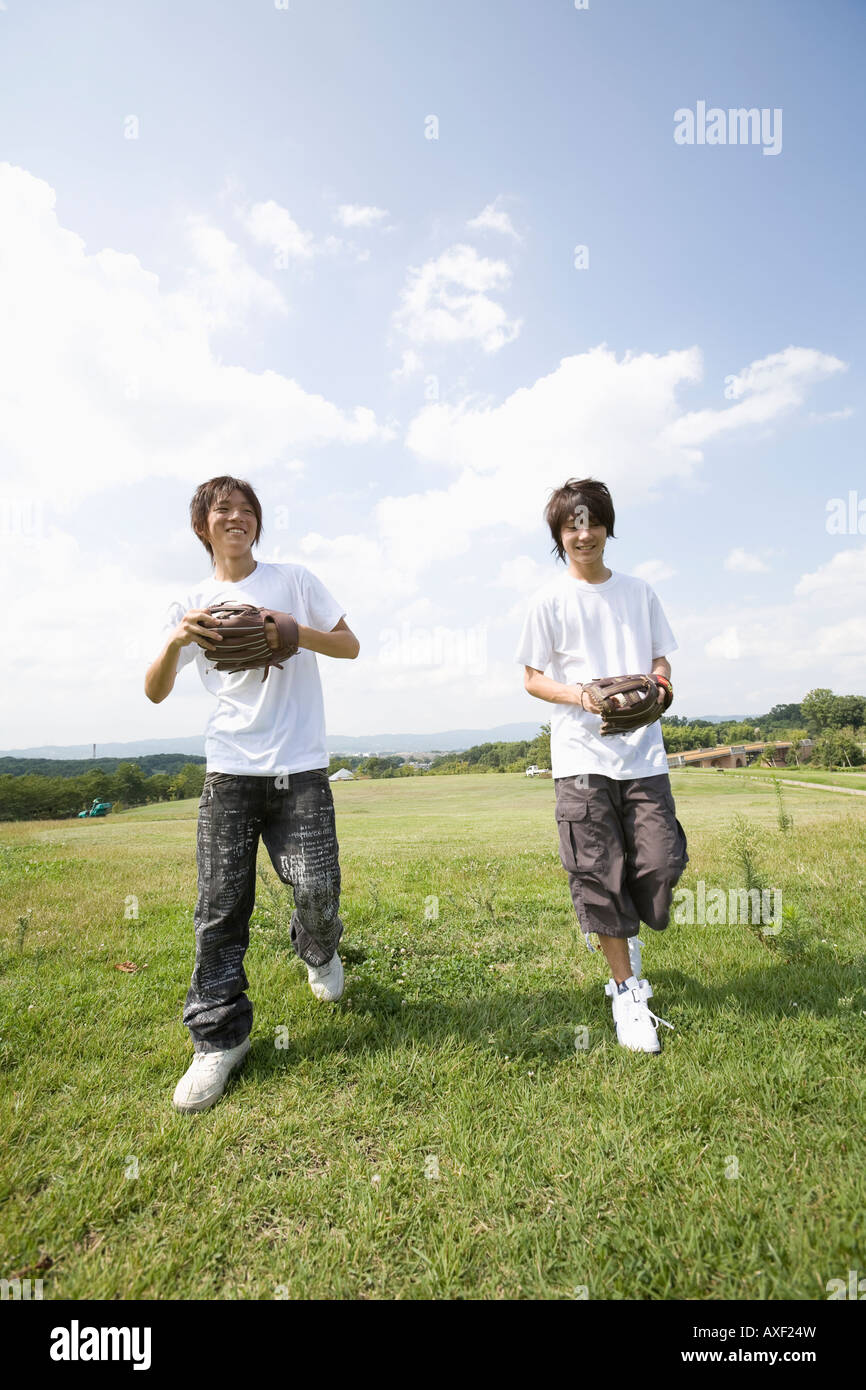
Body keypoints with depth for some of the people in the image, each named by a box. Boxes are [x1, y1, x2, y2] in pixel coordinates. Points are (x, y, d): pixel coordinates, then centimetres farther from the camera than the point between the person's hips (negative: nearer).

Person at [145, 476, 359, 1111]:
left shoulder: (295, 580, 7)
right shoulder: (193, 606, 11)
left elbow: (351, 646, 6)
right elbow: (155, 692, 7)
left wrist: (292, 631, -12)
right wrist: (175, 642, -13)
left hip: (300, 768, -1)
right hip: (229, 772, 2)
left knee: (318, 892, -4)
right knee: (220, 909, 0)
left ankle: (319, 951, 32)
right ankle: (219, 1039, 17)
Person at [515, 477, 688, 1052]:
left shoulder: (638, 590, 12)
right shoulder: (549, 600, 2)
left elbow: (661, 658, 17)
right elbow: (532, 677, 3)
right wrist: (581, 696, -14)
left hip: (643, 751, 3)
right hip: (581, 756, -2)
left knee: (662, 862, 0)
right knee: (599, 875, 0)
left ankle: (621, 931, 33)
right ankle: (626, 989, 19)